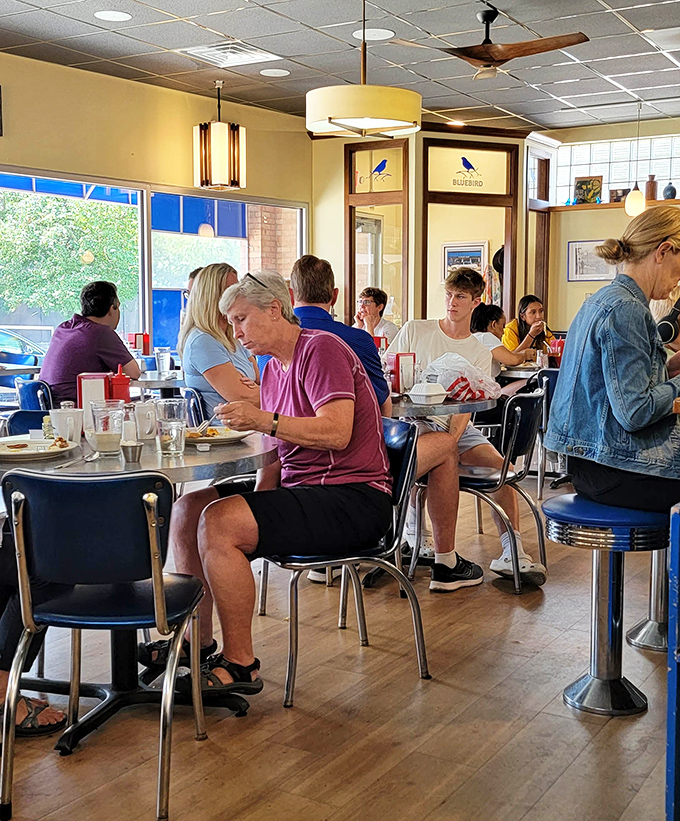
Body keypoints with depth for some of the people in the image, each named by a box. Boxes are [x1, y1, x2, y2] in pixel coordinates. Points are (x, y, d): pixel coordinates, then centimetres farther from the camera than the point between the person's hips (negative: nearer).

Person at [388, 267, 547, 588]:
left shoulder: (480, 354, 10)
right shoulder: (415, 330, 7)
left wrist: (451, 441, -23)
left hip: (456, 425, 3)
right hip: (413, 420, -3)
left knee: (501, 465, -19)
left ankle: (512, 552, -12)